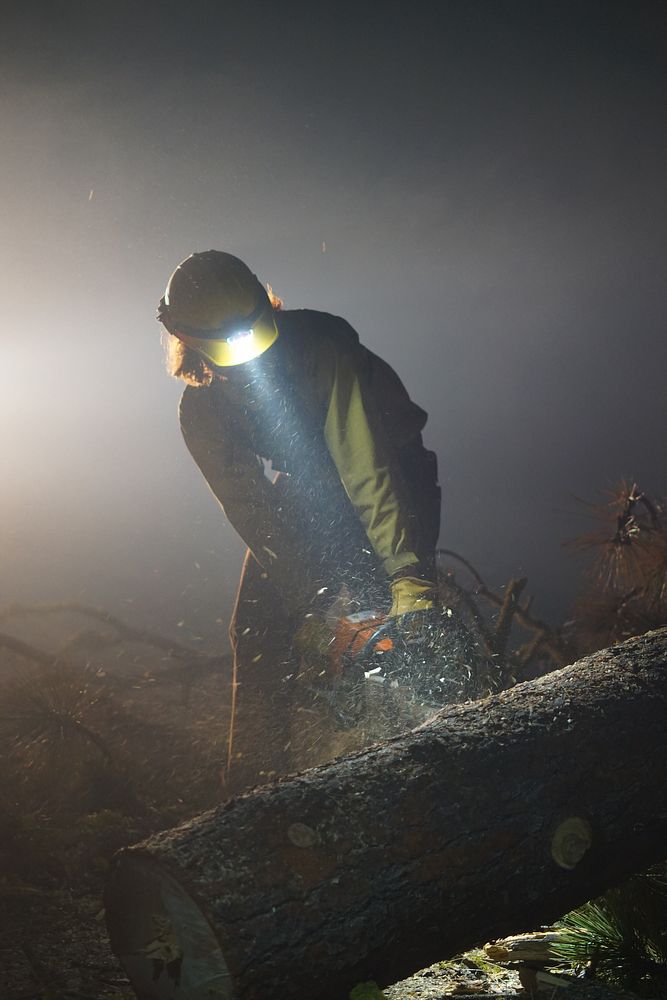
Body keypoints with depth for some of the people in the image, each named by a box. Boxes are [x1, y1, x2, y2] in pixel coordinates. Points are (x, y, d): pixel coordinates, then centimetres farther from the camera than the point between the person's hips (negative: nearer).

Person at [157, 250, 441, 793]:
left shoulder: (319, 347, -32)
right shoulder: (201, 408, -19)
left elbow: (369, 468, -38)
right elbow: (248, 507, -21)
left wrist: (411, 580, -44)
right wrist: (310, 606, -29)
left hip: (394, 479, -3)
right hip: (297, 508, 3)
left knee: (393, 622, -20)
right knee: (258, 640, -6)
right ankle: (255, 794, 2)